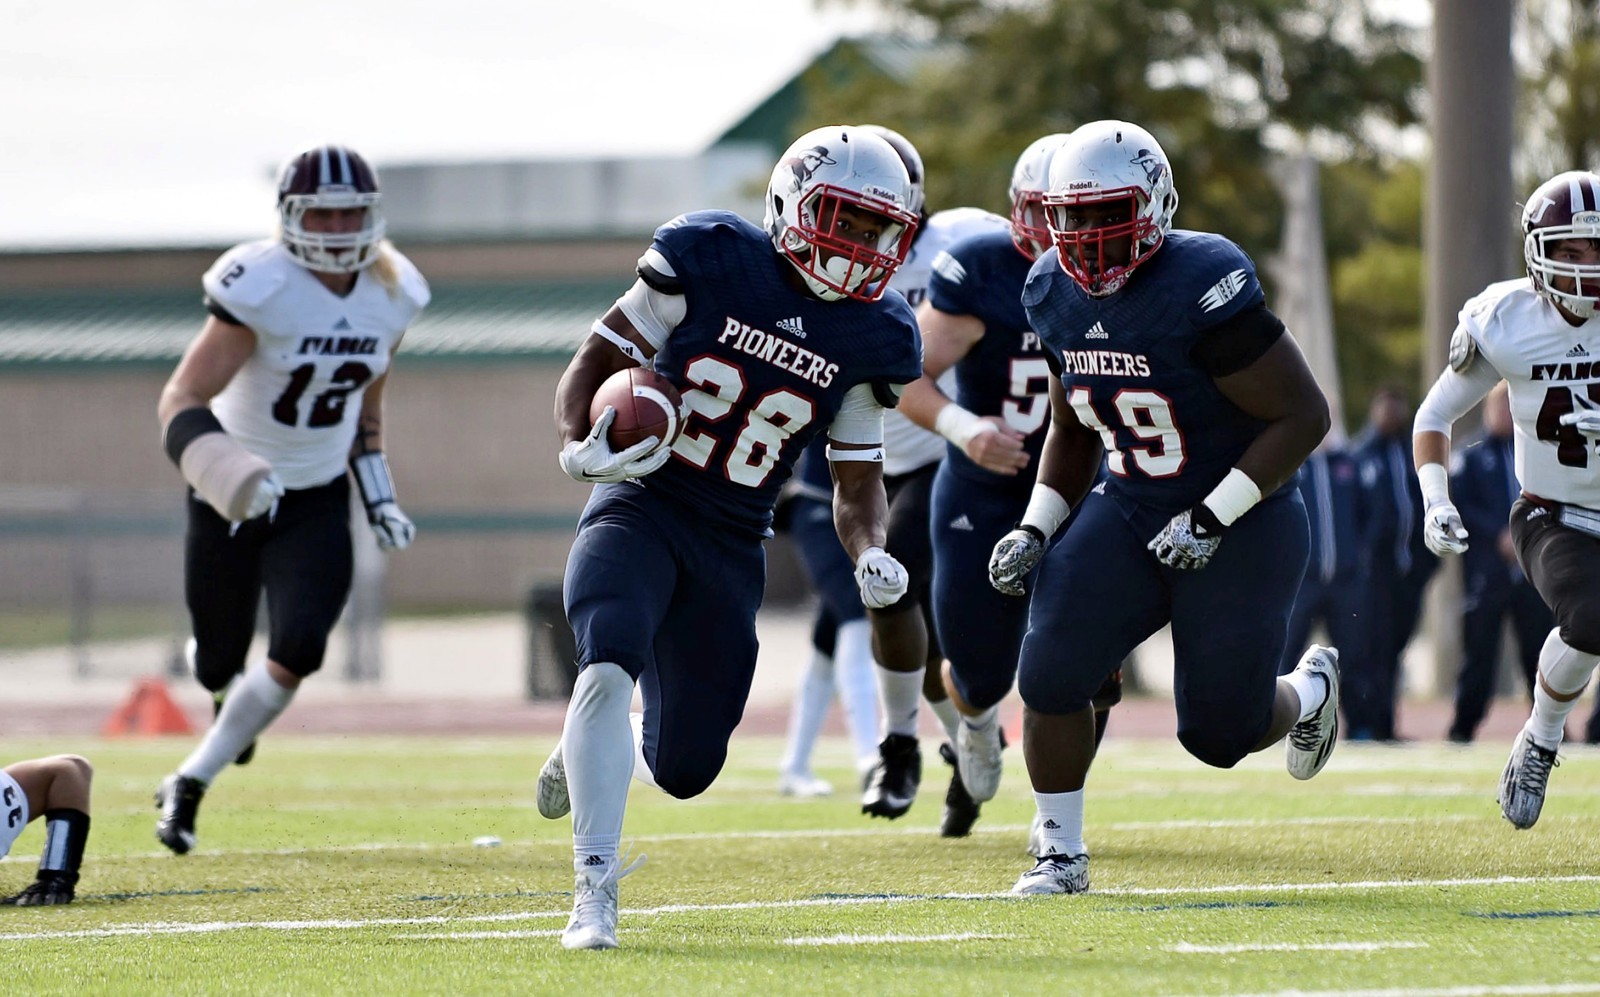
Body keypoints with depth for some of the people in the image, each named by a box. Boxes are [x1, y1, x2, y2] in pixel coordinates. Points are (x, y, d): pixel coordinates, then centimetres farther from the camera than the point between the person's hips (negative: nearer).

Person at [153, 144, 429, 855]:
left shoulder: (393, 294, -5)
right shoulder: (260, 288, -24)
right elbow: (181, 402, -26)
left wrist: (377, 496, 9)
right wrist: (226, 469, -43)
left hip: (317, 502, 3)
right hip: (230, 496, -3)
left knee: (299, 650, -18)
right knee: (219, 664, 9)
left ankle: (191, 783, 1)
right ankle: (229, 686, 51)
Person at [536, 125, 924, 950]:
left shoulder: (873, 338, 0)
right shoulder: (709, 261, -9)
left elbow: (858, 478, 8)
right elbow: (597, 363, -2)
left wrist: (871, 555, -12)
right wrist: (580, 446, -22)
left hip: (731, 547, 4)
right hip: (640, 507, -4)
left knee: (684, 770, 5)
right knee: (609, 663, -31)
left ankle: (590, 748, 42)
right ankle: (594, 887, -26)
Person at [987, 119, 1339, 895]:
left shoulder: (1200, 289, -25)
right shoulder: (1057, 295, -1)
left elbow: (1302, 415, -21)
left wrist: (1210, 520, -23)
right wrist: (1035, 530, 3)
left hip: (1240, 522, -6)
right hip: (1128, 512, 6)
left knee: (1219, 731, 2)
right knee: (1050, 676, -13)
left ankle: (1309, 690, 38)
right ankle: (1060, 852, 4)